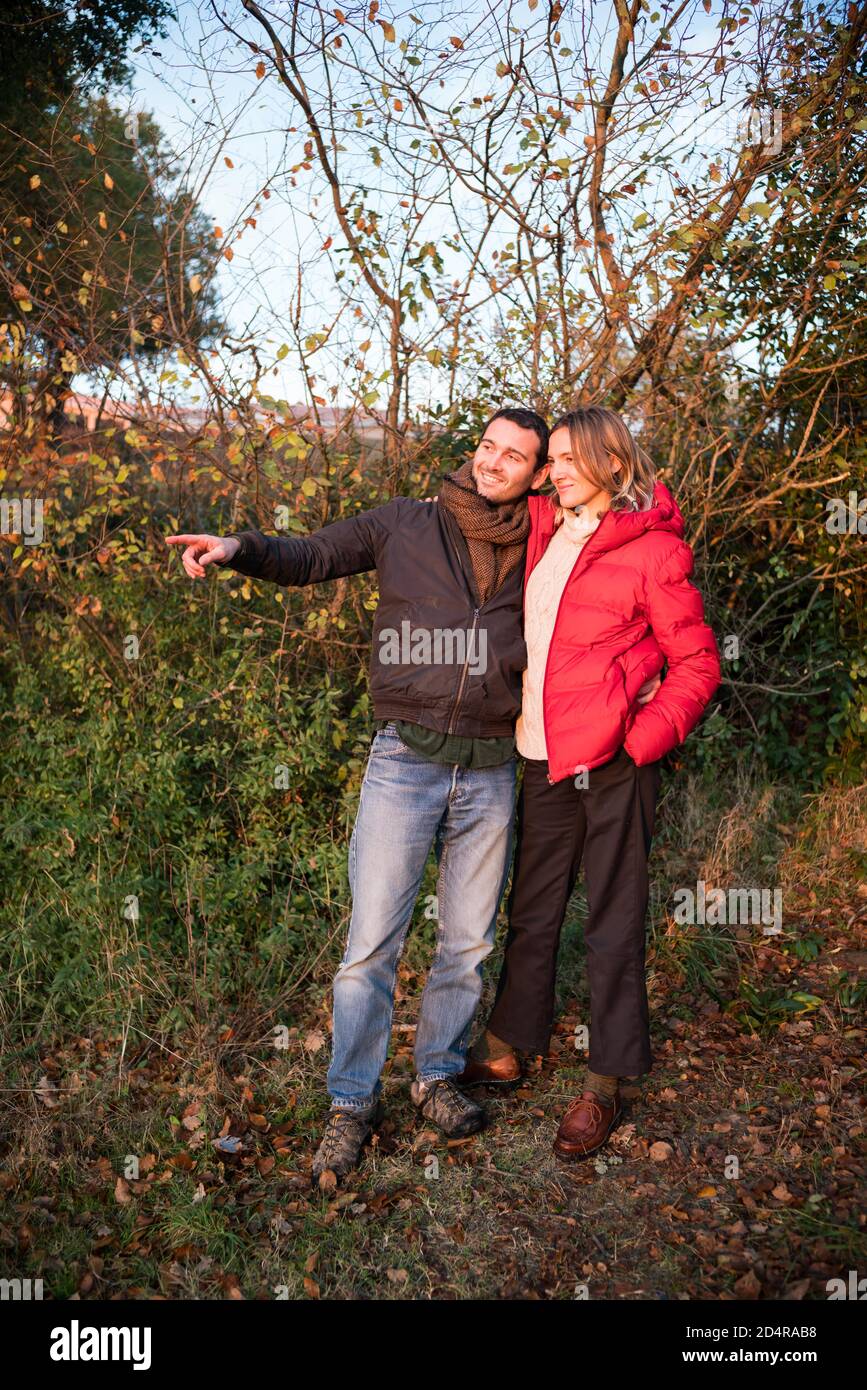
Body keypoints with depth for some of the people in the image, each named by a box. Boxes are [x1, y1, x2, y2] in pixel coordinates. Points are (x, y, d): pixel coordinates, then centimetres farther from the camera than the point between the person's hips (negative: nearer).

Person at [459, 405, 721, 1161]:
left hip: (612, 762, -6)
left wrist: (643, 736, -16)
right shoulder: (543, 528, 10)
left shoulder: (652, 548, -7)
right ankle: (506, 1049, 33)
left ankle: (604, 1084, 20)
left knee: (613, 921, 6)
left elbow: (698, 662, -6)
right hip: (545, 757, 6)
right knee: (531, 908, 17)